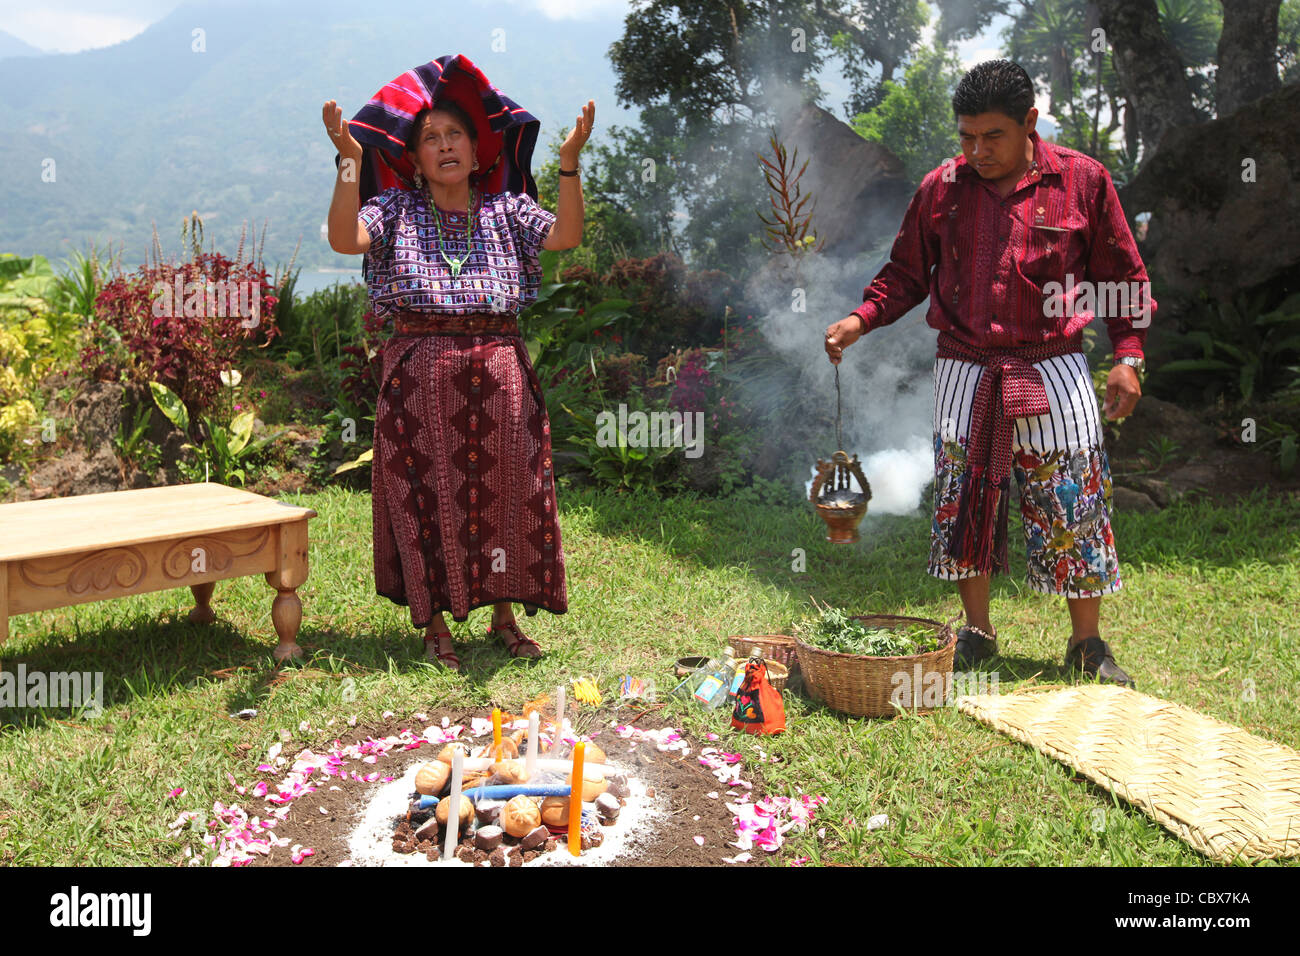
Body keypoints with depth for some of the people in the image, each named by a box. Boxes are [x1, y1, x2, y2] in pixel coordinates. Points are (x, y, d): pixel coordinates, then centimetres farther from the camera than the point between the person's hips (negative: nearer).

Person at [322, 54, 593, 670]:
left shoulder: (506, 209, 10)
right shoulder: (397, 210, 6)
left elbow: (566, 236, -6)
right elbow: (344, 238, -12)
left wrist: (569, 163, -16)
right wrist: (350, 161, -20)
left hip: (499, 376, 2)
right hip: (420, 376, -1)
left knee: (504, 489, 5)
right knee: (428, 493, 2)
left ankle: (504, 616, 19)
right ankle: (434, 625, 14)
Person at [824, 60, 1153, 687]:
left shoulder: (1082, 180, 0)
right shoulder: (940, 188, 3)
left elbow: (1122, 275, 6)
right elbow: (906, 273, 10)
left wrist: (1128, 355, -1)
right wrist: (861, 319, -6)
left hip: (1052, 370, -1)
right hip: (964, 373, 2)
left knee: (1073, 507, 1)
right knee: (961, 502, 5)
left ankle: (1087, 644, 18)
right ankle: (976, 633, 23)